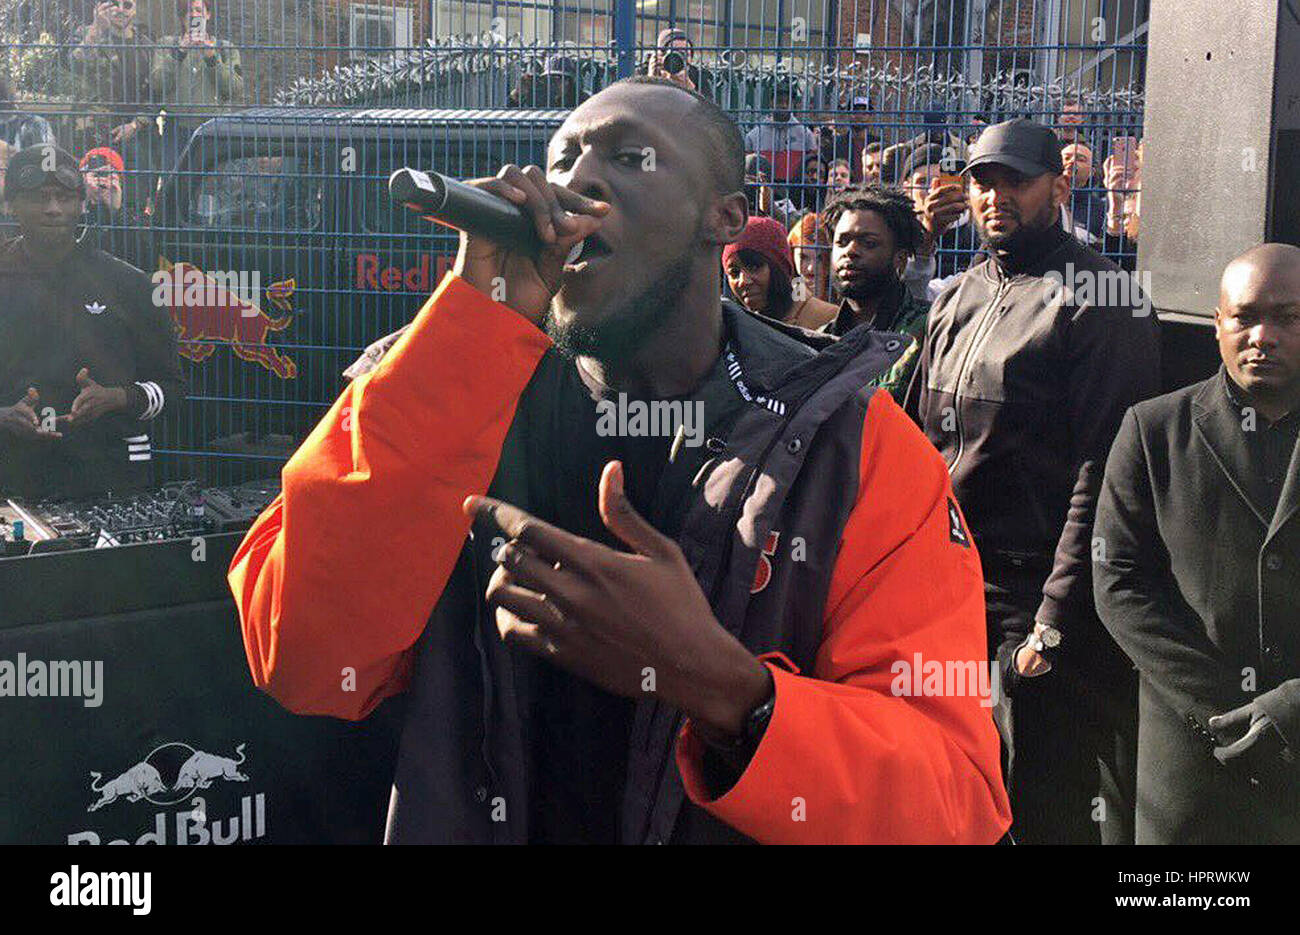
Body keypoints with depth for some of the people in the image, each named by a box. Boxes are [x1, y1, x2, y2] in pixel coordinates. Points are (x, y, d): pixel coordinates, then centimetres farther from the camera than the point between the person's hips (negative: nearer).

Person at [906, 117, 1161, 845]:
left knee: (1046, 808, 3)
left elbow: (1103, 470, -15)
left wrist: (1056, 620, -19)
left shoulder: (1102, 301, -10)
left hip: (1034, 594, -7)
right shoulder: (959, 300, 14)